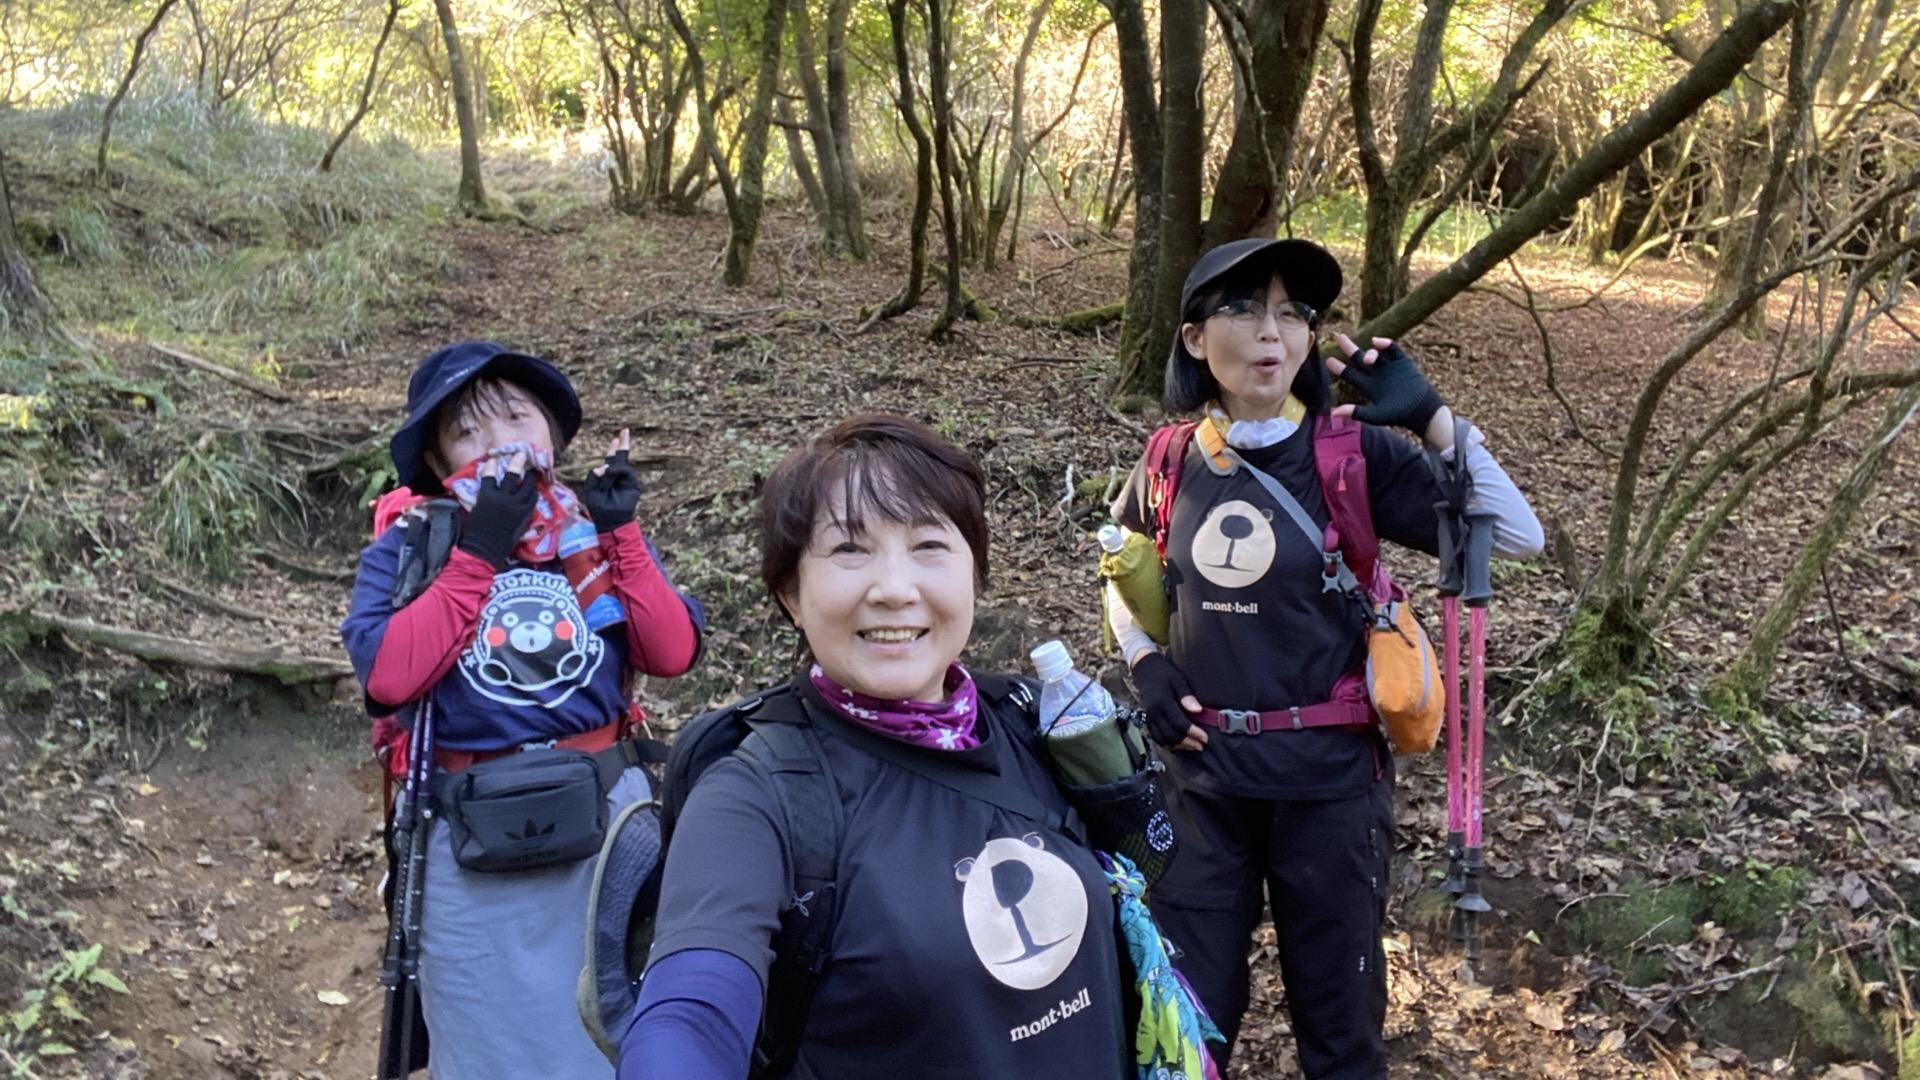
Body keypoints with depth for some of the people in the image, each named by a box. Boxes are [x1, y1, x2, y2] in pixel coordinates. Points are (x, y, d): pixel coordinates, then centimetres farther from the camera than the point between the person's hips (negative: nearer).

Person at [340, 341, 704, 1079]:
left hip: (608, 816, 2)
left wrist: (619, 533, -13)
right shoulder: (408, 546, -4)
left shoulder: (598, 532, 3)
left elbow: (673, 654, -7)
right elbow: (387, 677, -21)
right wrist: (477, 554, -20)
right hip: (472, 838, -2)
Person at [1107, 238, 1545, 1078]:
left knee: (1338, 1007, 15)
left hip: (1327, 776, -2)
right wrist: (1144, 668, 3)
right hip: (1200, 774, 2)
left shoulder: (1354, 451, -9)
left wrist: (1429, 418, -22)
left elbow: (1514, 536, -14)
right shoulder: (1170, 462, -1)